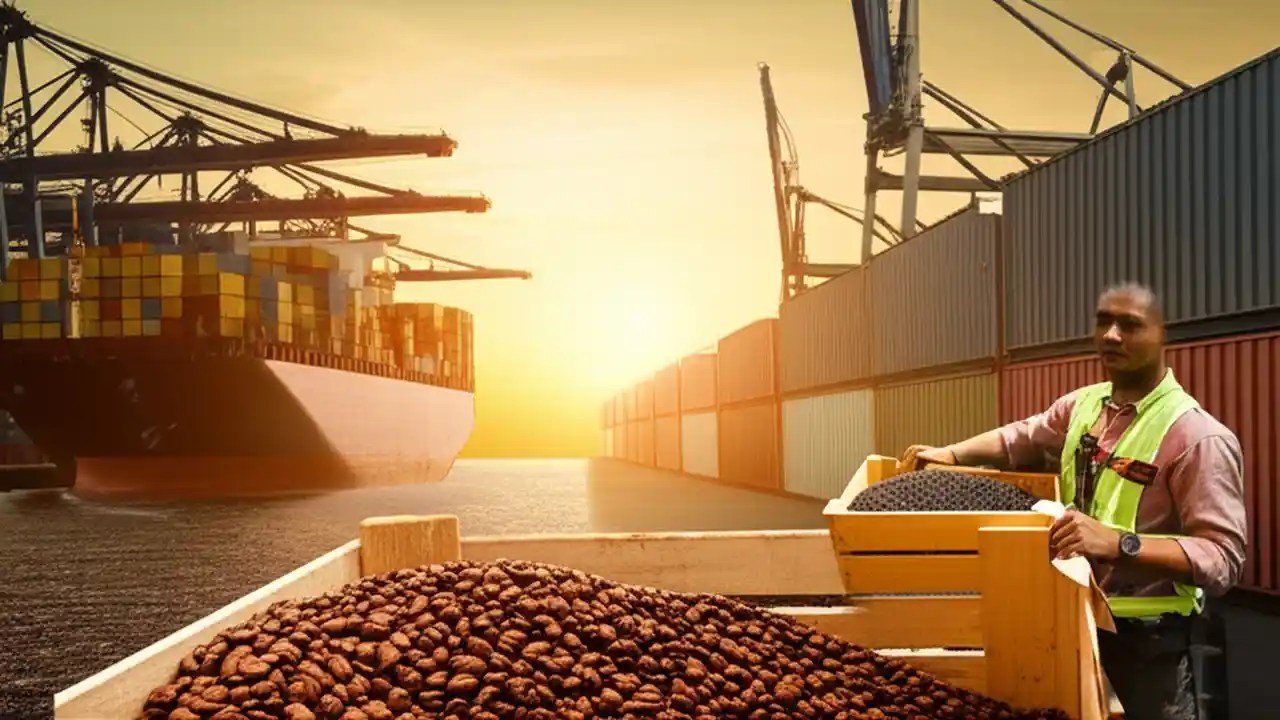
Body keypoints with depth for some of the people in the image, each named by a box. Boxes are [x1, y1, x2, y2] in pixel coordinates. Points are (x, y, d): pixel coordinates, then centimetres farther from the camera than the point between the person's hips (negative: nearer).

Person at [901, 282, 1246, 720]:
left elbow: (1223, 557, -27)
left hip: (1147, 640, -6)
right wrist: (951, 454, 6)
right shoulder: (1081, 405, 4)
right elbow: (1021, 439, 23)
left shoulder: (1198, 437, -19)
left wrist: (1118, 542, -38)